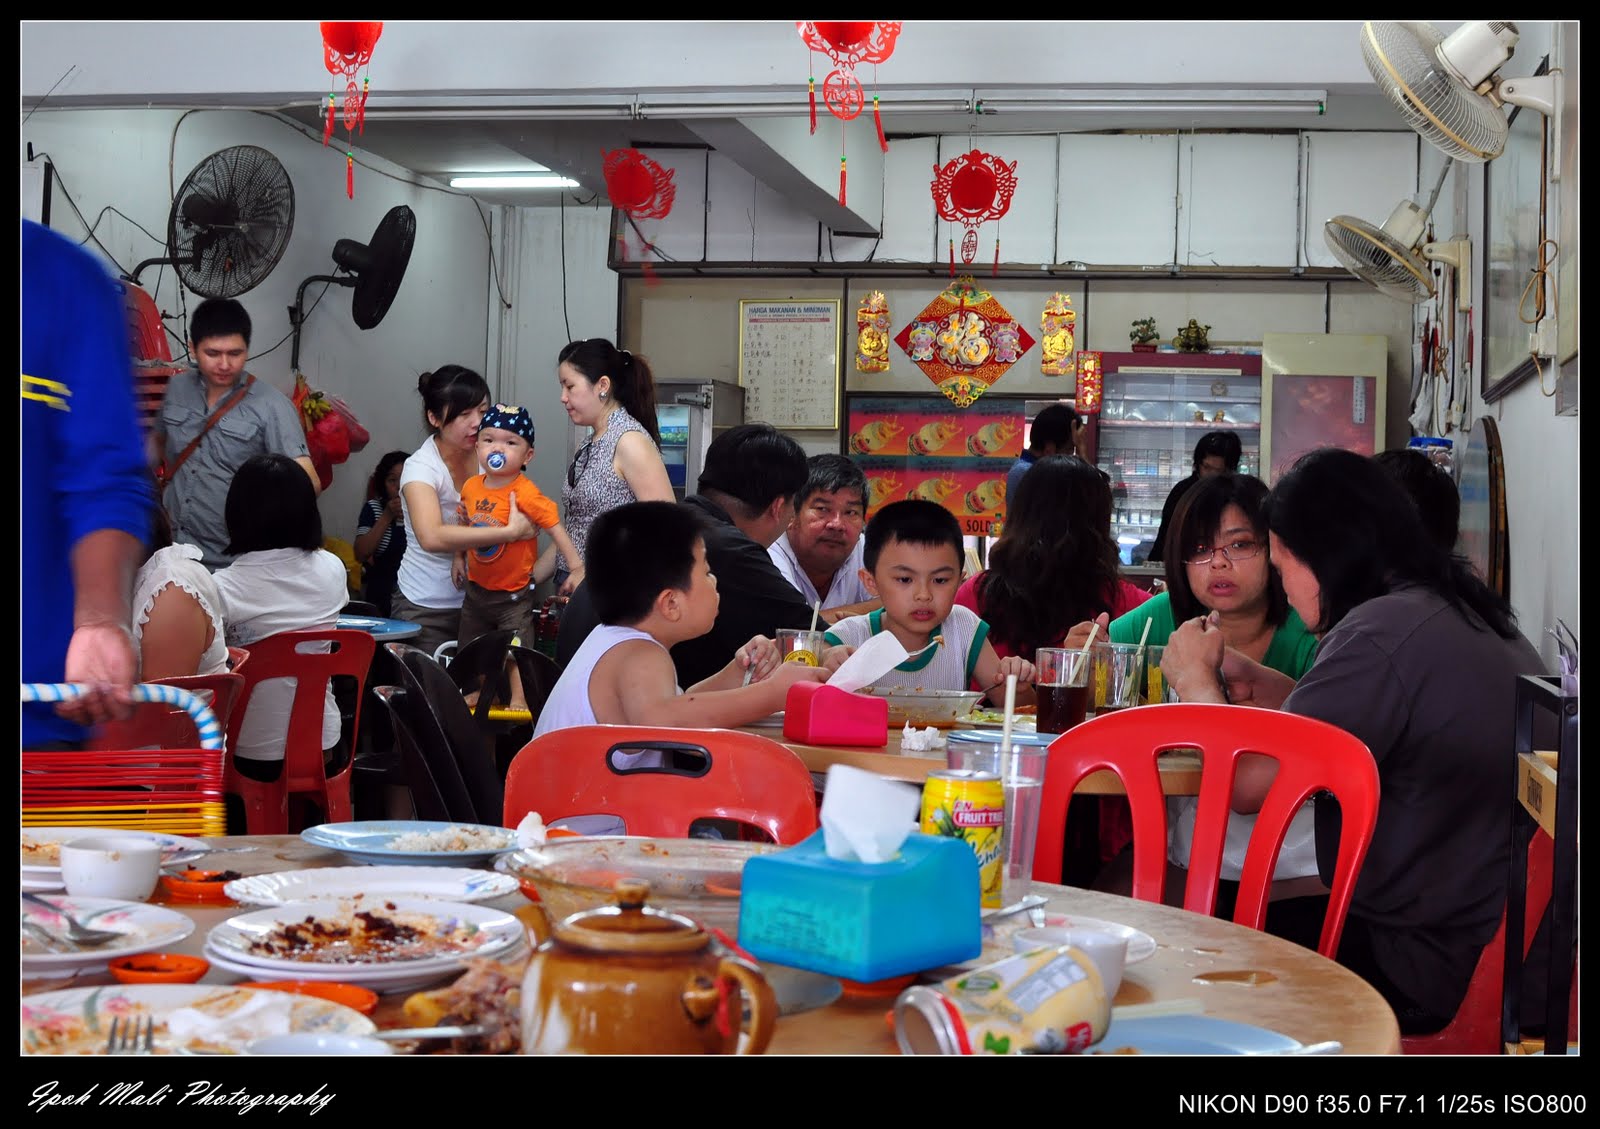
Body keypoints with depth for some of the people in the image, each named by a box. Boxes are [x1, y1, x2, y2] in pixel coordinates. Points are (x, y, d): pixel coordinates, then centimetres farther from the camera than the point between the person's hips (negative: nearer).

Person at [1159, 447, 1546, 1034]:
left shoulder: (1383, 631, -23)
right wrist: (1256, 679, 12)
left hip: (1428, 973, -9)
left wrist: (1195, 679, -3)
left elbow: (1248, 784, -21)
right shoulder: (1465, 612, 9)